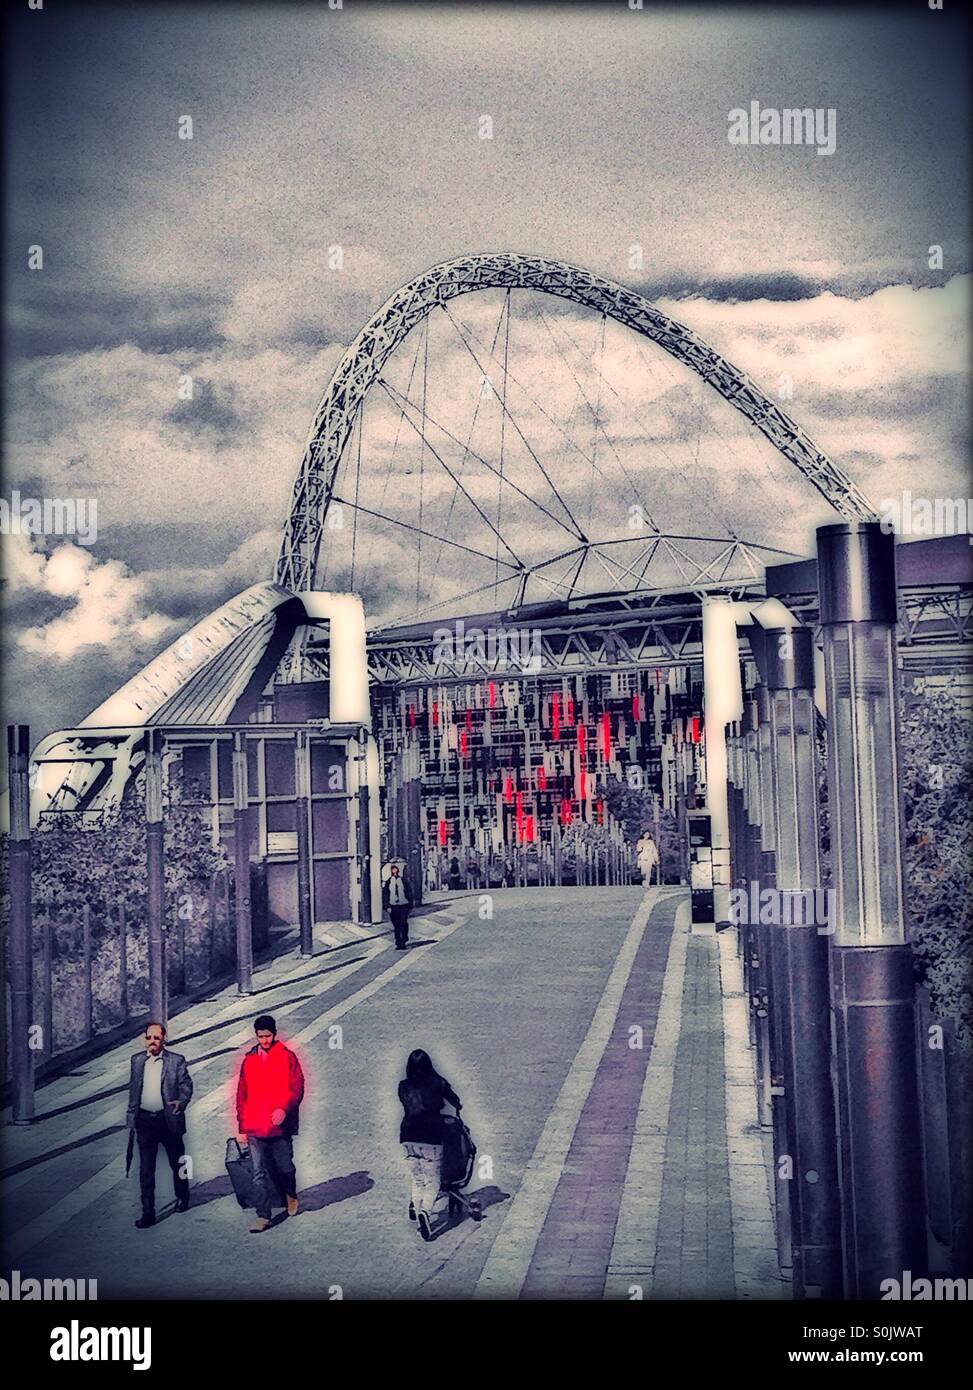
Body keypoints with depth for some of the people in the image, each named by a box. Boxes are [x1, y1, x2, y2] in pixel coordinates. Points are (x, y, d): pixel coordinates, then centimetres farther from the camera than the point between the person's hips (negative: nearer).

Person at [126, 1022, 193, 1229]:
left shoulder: (176, 1061, -4)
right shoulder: (137, 1060, 6)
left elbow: (186, 1085, -3)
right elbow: (133, 1089, 13)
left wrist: (181, 1102, -21)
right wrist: (131, 1115, 12)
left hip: (168, 1119, -2)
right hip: (145, 1121, 2)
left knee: (177, 1163, 13)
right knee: (146, 1168, 0)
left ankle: (182, 1197, 36)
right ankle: (148, 1212, 3)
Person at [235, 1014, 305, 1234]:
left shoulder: (287, 1057, 0)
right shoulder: (249, 1061, 9)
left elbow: (297, 1088, -3)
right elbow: (242, 1095, 12)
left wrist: (284, 1109, -21)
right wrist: (241, 1128, 9)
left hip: (280, 1126, -2)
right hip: (255, 1129, 2)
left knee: (285, 1168, 10)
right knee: (259, 1174, 2)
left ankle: (291, 1195, 39)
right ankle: (263, 1216, 7)